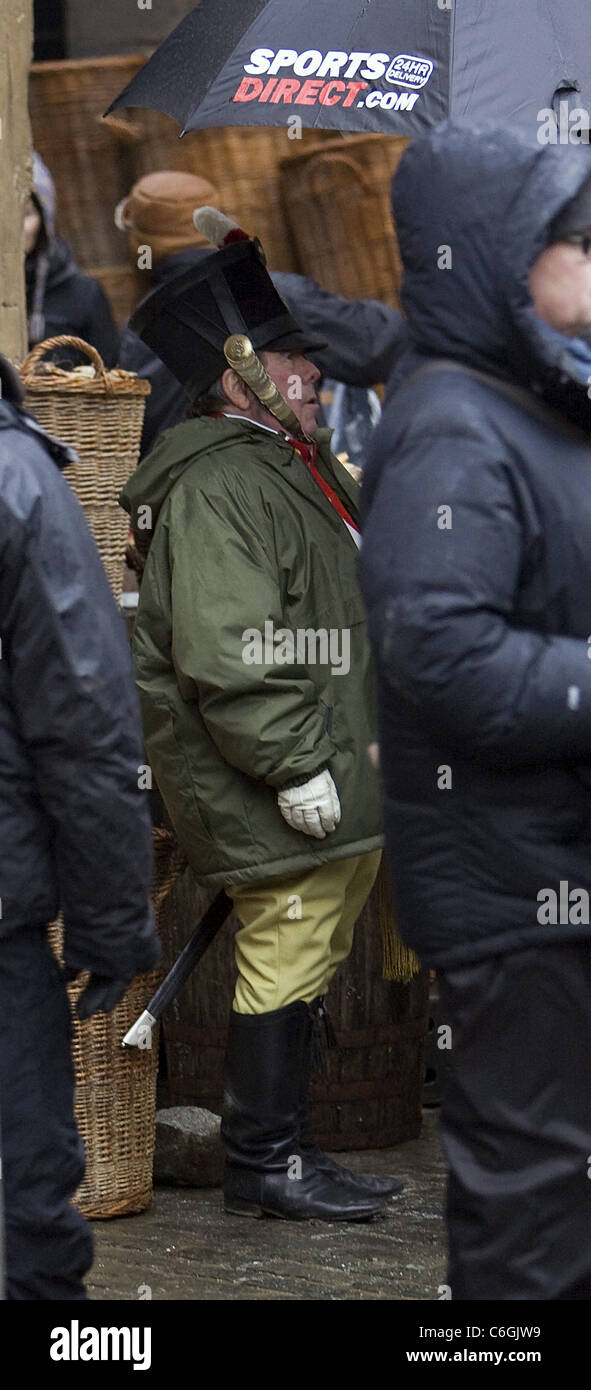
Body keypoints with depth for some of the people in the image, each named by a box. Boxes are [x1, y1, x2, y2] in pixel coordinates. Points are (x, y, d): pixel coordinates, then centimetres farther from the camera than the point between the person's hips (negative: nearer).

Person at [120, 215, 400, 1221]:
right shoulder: (218, 486, -17)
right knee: (288, 956, -6)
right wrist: (293, 765, -24)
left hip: (333, 776, 11)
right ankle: (263, 1164, 2)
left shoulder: (293, 464, 18)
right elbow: (229, 654, -24)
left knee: (310, 960, 15)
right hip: (274, 795, -11)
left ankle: (281, 1148, 24)